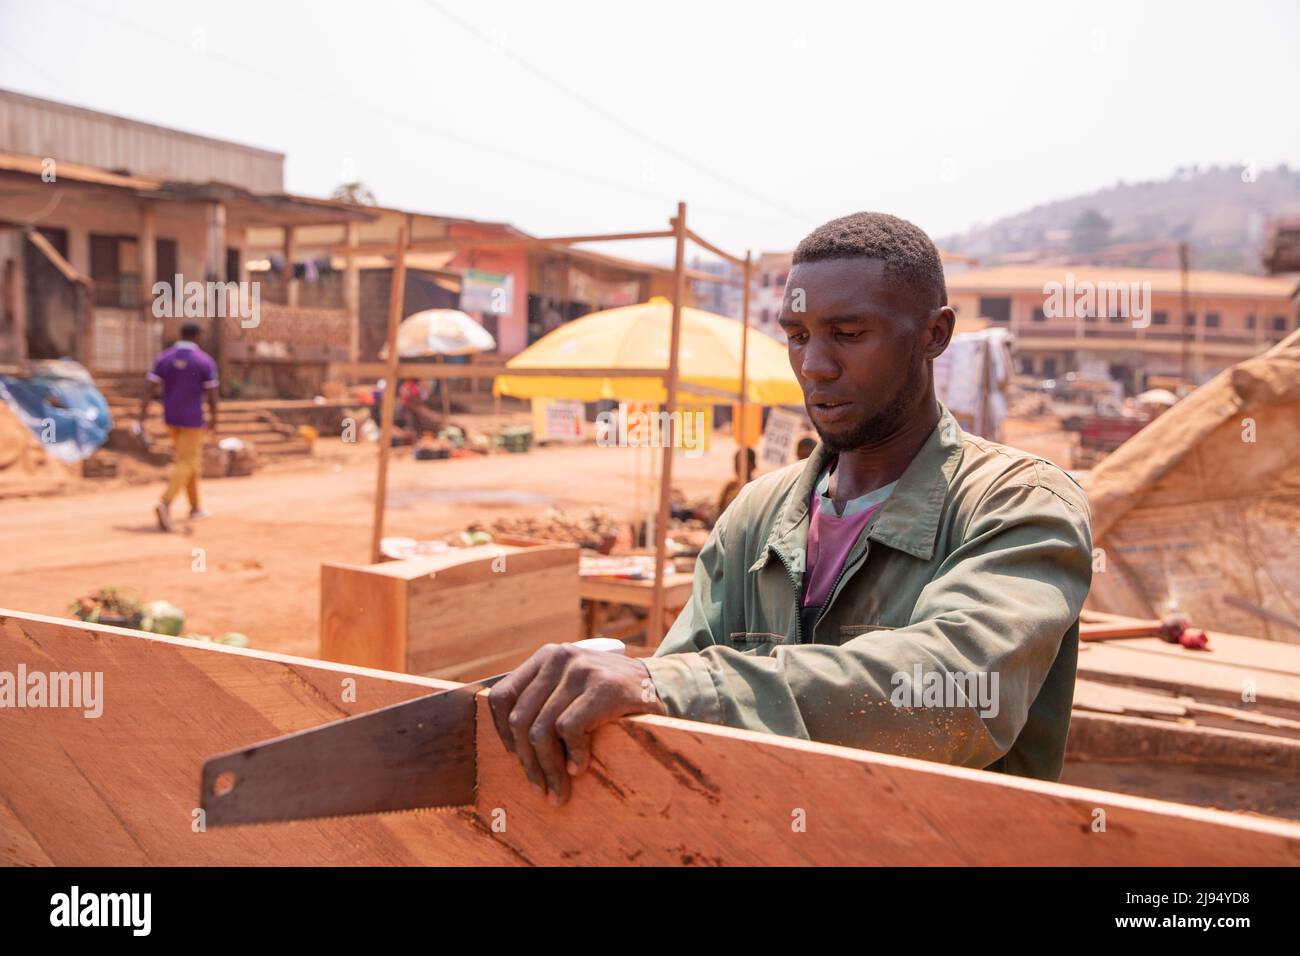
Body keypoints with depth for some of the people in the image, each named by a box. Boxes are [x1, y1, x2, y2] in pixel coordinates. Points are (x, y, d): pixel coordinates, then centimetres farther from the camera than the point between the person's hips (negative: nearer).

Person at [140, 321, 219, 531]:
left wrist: (142, 417, -6)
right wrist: (213, 419, 6)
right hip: (192, 420, -5)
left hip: (170, 418, 5)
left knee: (192, 459, 19)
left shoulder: (163, 357, 1)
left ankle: (195, 507, 26)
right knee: (185, 464, -6)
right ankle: (165, 504, -26)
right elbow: (211, 395, -7)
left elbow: (151, 390, -5)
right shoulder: (205, 361, -9)